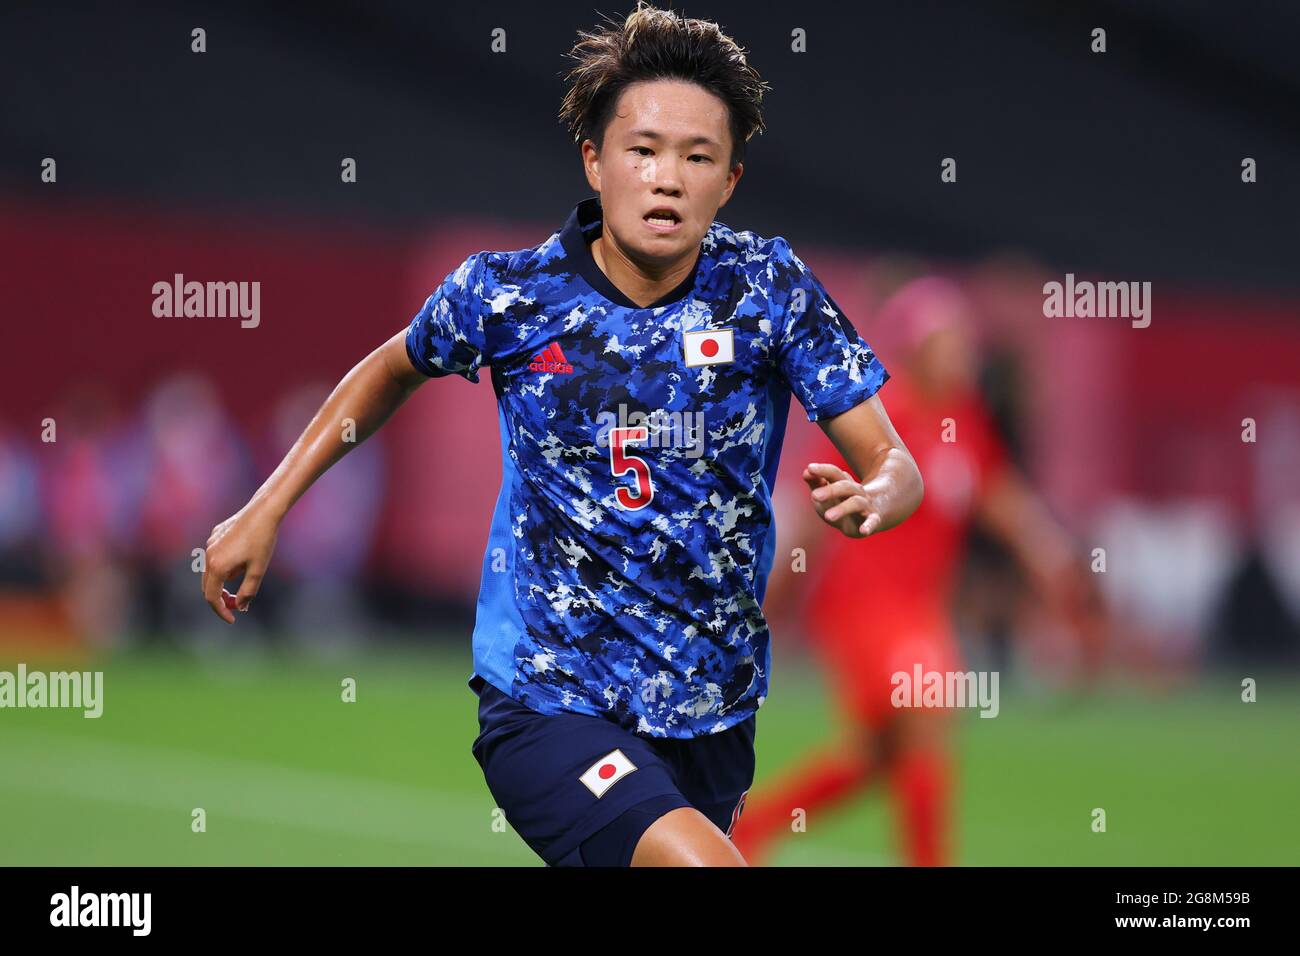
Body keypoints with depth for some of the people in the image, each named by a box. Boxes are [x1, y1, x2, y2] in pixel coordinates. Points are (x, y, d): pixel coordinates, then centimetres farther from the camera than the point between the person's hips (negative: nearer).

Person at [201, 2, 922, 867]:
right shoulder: (506, 295, -7)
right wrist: (266, 509, 13)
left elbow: (893, 464, -6)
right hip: (547, 701, -4)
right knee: (702, 862, -29)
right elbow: (393, 371, 15)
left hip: (712, 711, 4)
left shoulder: (770, 287, -5)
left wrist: (873, 499, -30)